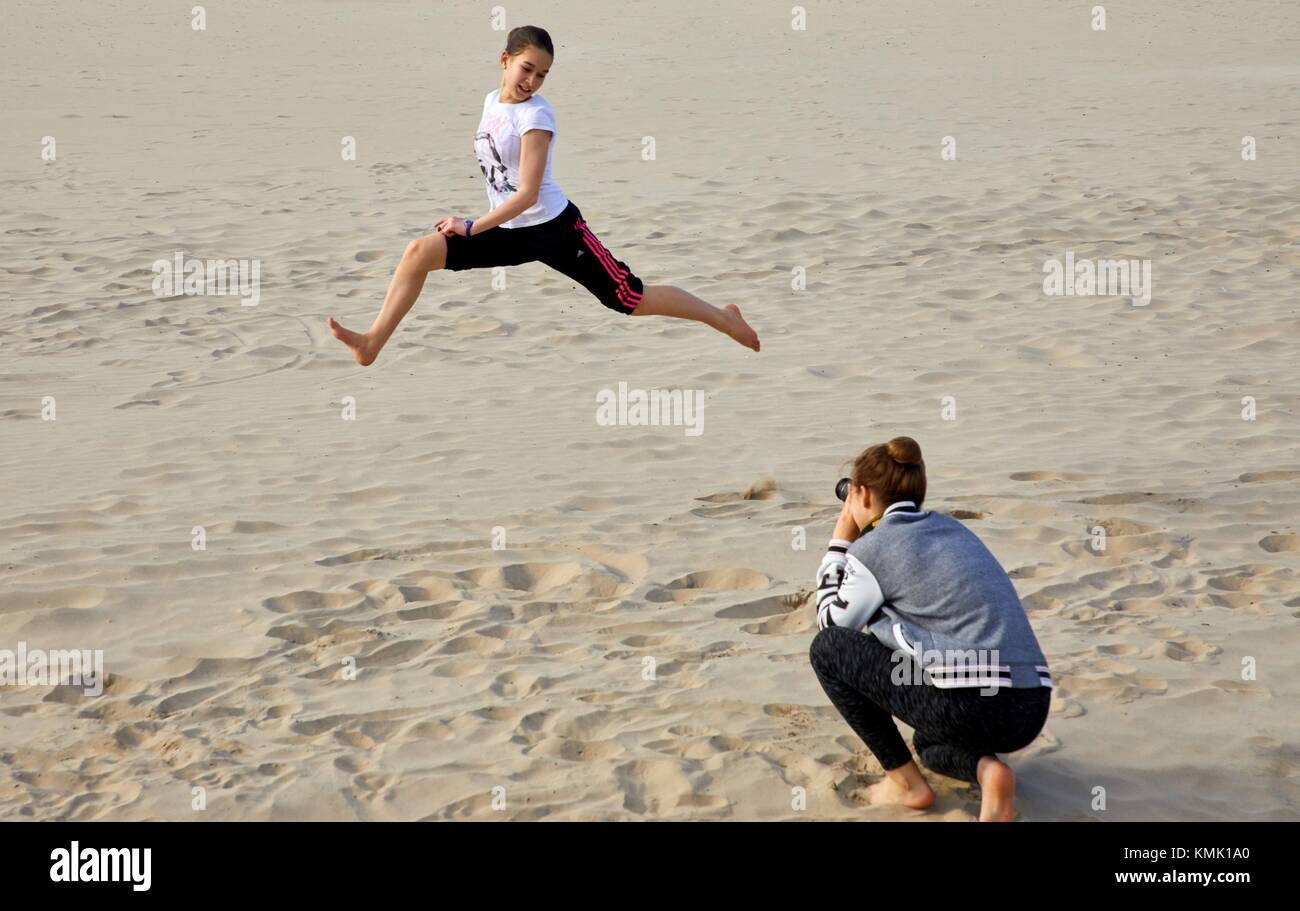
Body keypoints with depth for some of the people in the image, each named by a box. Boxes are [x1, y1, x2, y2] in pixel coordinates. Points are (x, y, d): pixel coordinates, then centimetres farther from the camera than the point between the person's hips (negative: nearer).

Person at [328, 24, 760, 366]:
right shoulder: (492, 100, 4)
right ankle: (372, 343, -4)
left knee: (633, 299, -4)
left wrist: (472, 228, -20)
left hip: (555, 228, -7)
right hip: (511, 232, 7)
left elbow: (527, 194, -23)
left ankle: (723, 318, 13)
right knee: (420, 251, -8)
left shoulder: (535, 116, -18)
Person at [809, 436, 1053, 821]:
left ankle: (906, 781, 10)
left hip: (968, 707, -7)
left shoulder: (872, 548, -1)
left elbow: (832, 625, 14)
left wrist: (841, 539, 20)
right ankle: (984, 768, 4)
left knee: (825, 649, 11)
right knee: (931, 744, 40)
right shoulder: (950, 527, 20)